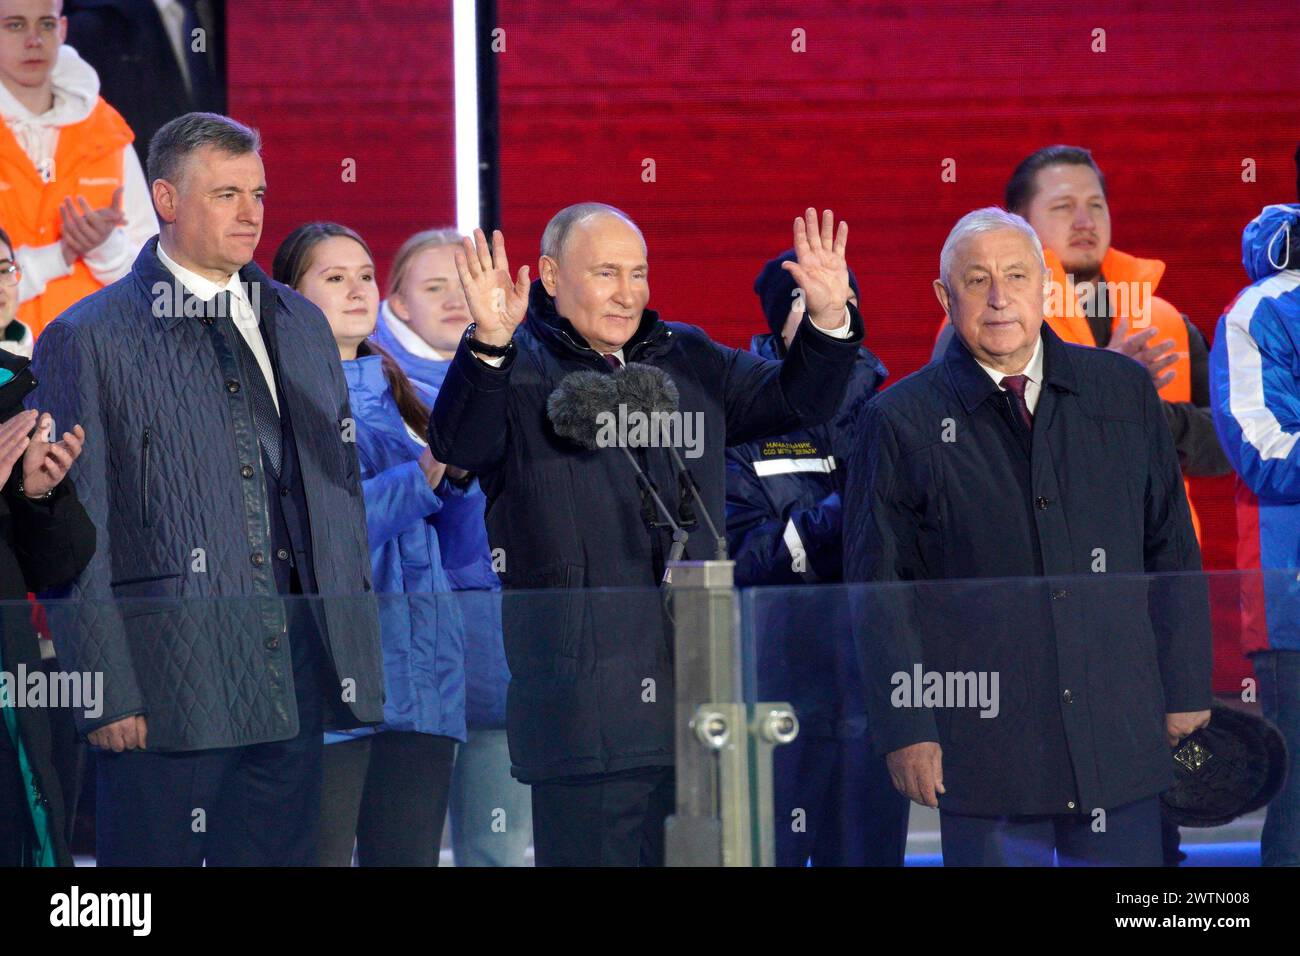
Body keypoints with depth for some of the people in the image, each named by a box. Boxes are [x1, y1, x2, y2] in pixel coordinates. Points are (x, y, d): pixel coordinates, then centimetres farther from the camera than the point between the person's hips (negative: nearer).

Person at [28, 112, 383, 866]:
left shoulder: (301, 324, 16)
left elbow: (342, 490, 18)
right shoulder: (89, 341, -2)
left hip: (299, 682, 5)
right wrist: (109, 692, -11)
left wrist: (357, 654, 11)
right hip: (167, 689, -5)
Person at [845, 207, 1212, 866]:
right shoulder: (901, 422, 1)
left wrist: (1186, 688, 8)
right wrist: (906, 730, -5)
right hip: (982, 743, -2)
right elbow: (878, 590, 1)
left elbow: (1172, 551, 12)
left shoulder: (1125, 392, 9)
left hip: (1120, 736, 2)